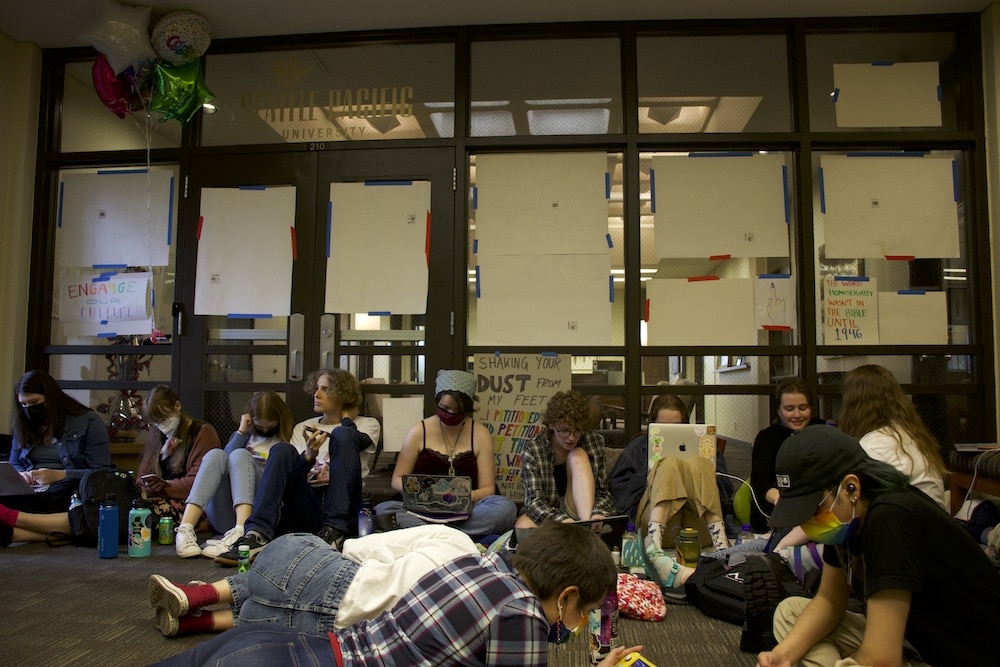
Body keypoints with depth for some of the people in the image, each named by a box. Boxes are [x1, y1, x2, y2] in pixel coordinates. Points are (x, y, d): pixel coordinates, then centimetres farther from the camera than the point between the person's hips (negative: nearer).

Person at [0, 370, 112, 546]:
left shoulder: (88, 422, 3)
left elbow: (101, 473, -1)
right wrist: (20, 475, 1)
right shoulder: (22, 427, 20)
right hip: (30, 495, 5)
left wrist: (59, 475, -15)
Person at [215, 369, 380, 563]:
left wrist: (346, 418, 13)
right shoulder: (302, 428, 25)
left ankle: (335, 529, -30)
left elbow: (352, 442, -6)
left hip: (342, 507, -2)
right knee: (282, 449, -20)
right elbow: (290, 470, 10)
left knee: (342, 434, -22)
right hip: (305, 507, 3)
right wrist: (308, 456, -10)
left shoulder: (368, 424, 18)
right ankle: (257, 534, -37)